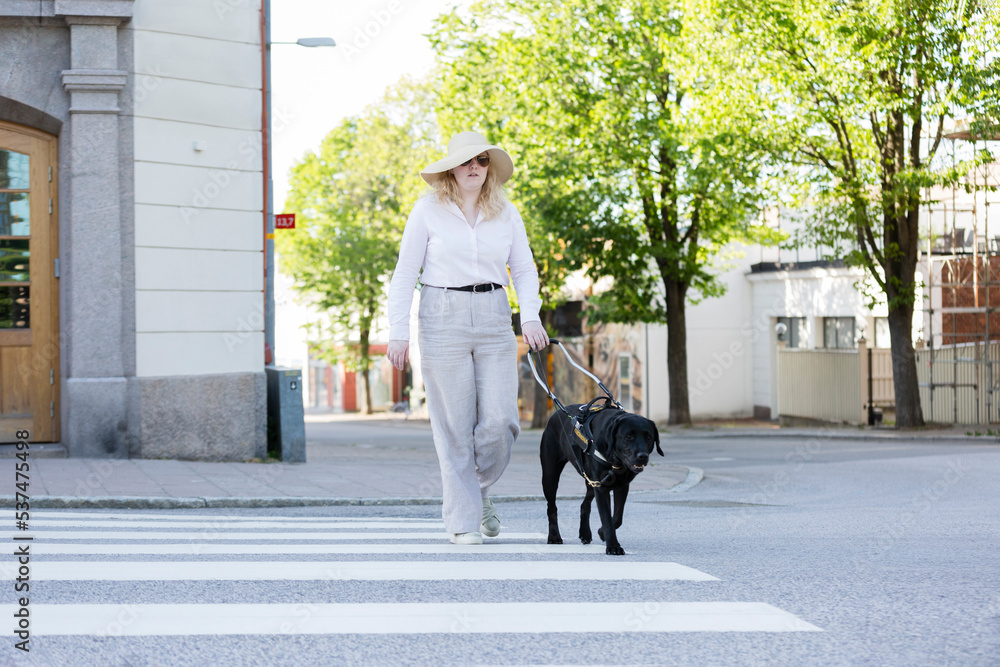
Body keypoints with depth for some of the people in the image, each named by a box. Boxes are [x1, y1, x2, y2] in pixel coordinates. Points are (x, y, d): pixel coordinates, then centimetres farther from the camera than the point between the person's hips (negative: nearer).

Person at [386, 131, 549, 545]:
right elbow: (405, 273, 1)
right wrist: (398, 331, -5)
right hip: (443, 322, -2)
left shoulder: (506, 214, 8)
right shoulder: (428, 210, 0)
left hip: (493, 323, 3)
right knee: (454, 425, -2)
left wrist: (530, 316, -6)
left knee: (500, 420, -6)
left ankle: (479, 490, 23)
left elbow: (524, 269, 12)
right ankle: (462, 521, 7)